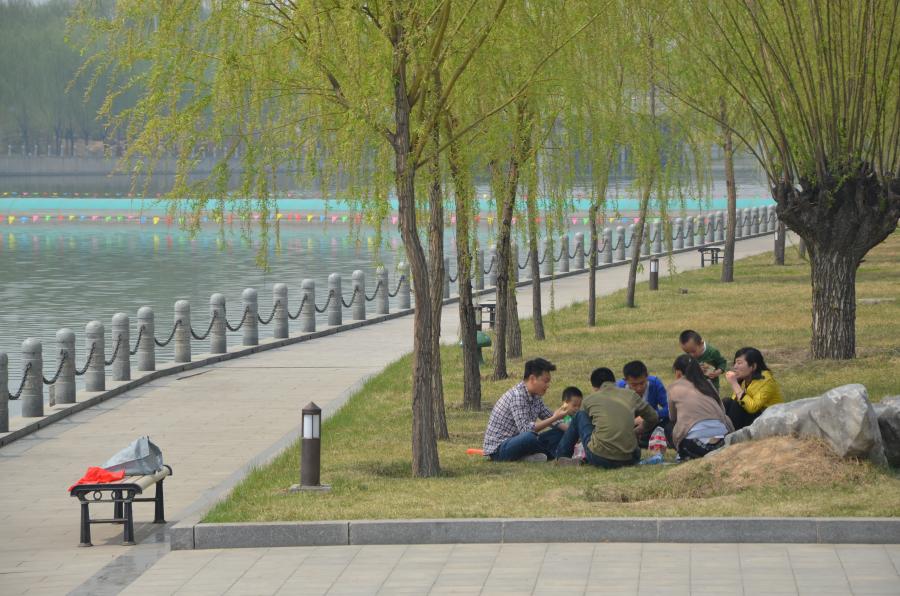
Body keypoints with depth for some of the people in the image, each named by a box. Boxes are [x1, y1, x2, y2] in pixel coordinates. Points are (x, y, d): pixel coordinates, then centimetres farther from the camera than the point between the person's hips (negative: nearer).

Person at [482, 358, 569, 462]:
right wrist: (555, 418, -28)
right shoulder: (517, 395, -21)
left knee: (559, 434, 4)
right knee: (529, 437, -38)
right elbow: (526, 429, -29)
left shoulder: (535, 397, 7)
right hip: (498, 449, -9)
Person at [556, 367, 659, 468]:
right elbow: (654, 417, 21)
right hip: (629, 460, 2)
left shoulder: (588, 400, 8)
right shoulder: (630, 395, 11)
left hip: (600, 459, -2)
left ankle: (562, 456, 32)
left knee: (579, 416, 22)